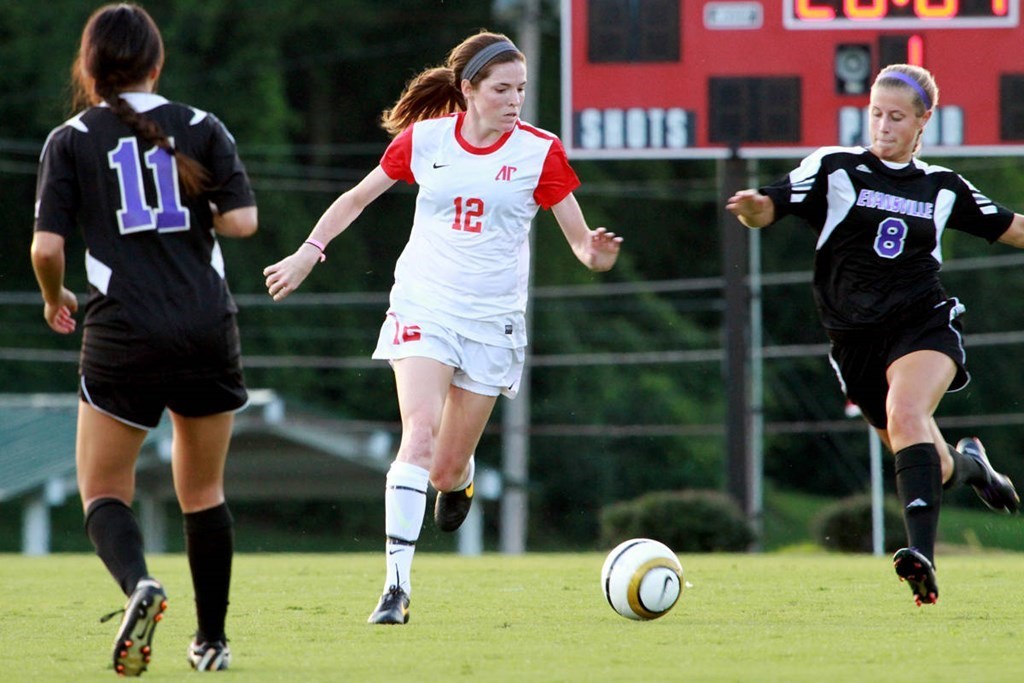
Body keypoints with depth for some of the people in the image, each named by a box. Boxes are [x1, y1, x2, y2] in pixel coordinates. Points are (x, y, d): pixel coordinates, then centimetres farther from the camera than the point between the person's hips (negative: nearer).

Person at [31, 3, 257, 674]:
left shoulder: (71, 141, 0)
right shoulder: (202, 128, 5)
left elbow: (47, 247, -7)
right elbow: (242, 220, -4)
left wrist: (55, 298, 13)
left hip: (123, 336, -2)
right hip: (208, 329, 2)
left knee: (104, 491, 6)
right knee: (203, 491, 17)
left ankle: (139, 583, -24)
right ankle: (212, 640, 21)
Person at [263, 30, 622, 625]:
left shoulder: (539, 151, -5)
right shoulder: (424, 139, -2)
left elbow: (580, 239, -3)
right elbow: (358, 198, 13)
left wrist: (594, 254, -26)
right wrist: (308, 254, 10)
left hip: (492, 320, 0)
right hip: (423, 304, 0)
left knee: (446, 467, 4)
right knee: (420, 430, -22)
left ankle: (460, 478, 45)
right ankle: (397, 587, -25)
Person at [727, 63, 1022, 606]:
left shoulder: (942, 187, 11)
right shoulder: (834, 169, 3)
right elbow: (768, 210, -8)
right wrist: (753, 207, -30)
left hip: (923, 324, -1)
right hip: (856, 340, 1)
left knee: (905, 415, -32)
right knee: (932, 471, 5)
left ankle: (922, 554, -43)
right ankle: (967, 462, 43)